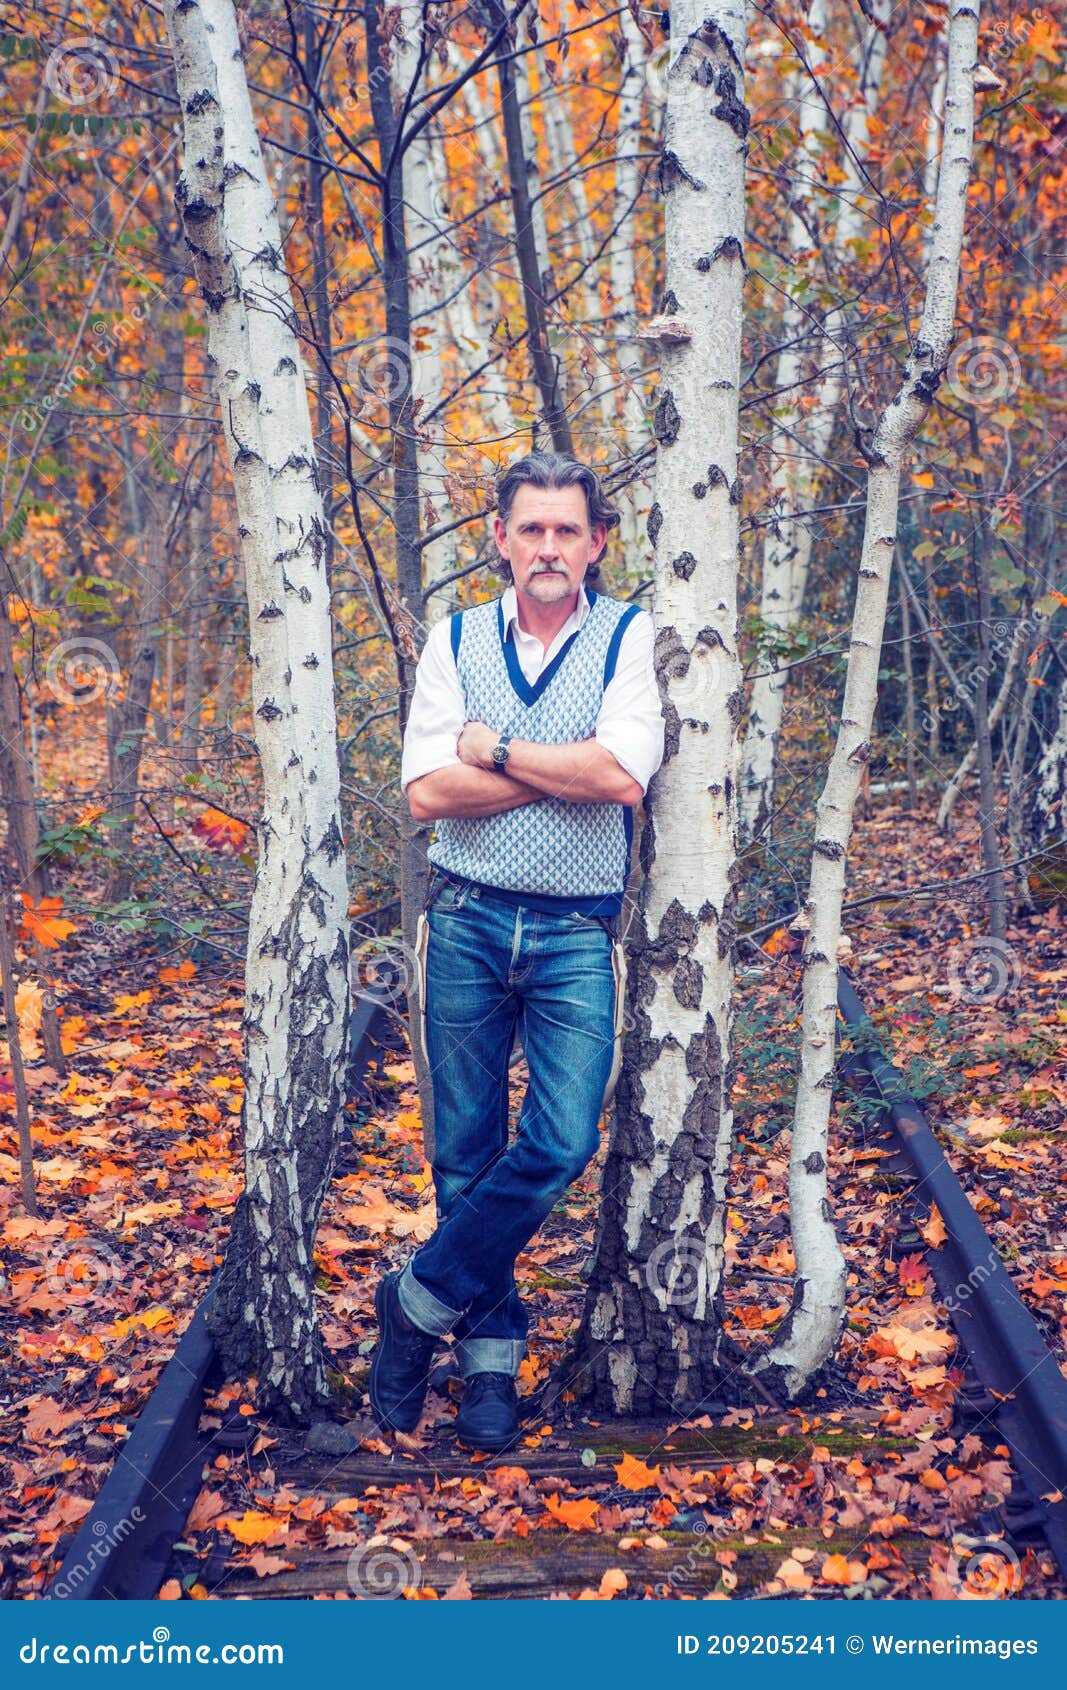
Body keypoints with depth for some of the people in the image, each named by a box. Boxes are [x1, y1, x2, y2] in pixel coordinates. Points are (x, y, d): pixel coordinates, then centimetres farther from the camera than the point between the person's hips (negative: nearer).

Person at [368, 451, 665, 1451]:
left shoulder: (629, 638, 1)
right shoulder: (456, 639, 6)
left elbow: (624, 775, -16)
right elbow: (426, 792, -6)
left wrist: (493, 747, -9)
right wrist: (571, 765, -9)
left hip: (577, 934, -1)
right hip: (465, 920, 2)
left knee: (560, 1143, -12)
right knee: (466, 1149, 6)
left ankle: (419, 1302, 8)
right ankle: (490, 1351, 21)